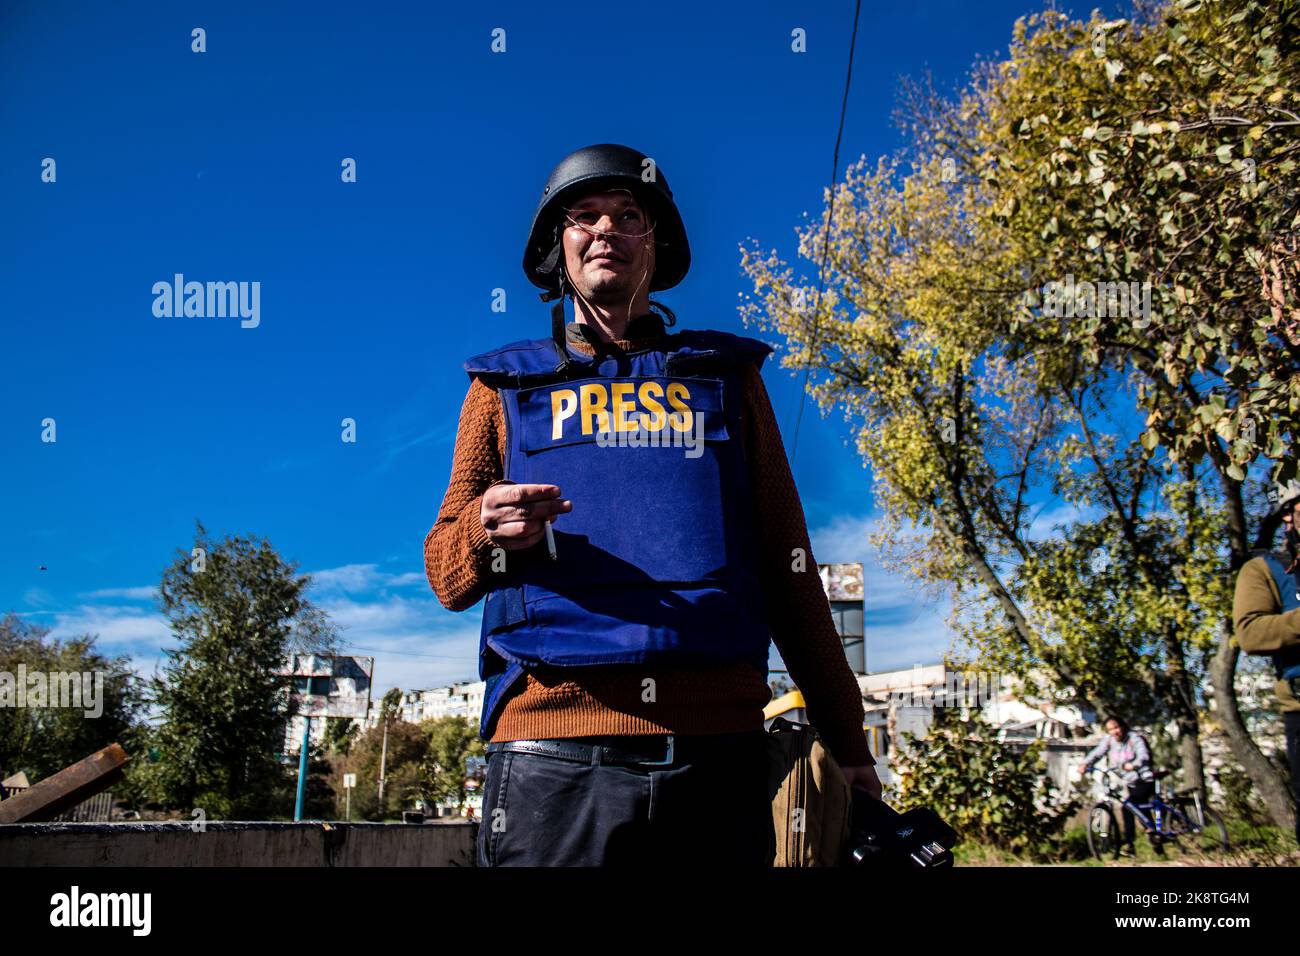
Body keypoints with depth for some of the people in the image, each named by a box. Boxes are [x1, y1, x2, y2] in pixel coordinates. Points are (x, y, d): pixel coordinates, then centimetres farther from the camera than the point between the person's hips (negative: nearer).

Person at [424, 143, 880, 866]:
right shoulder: (506, 387, 15)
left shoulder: (725, 376, 16)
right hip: (552, 758, 0)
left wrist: (845, 735, 9)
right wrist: (486, 530, -13)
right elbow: (447, 575, 11)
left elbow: (788, 567, 14)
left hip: (718, 752, 1)